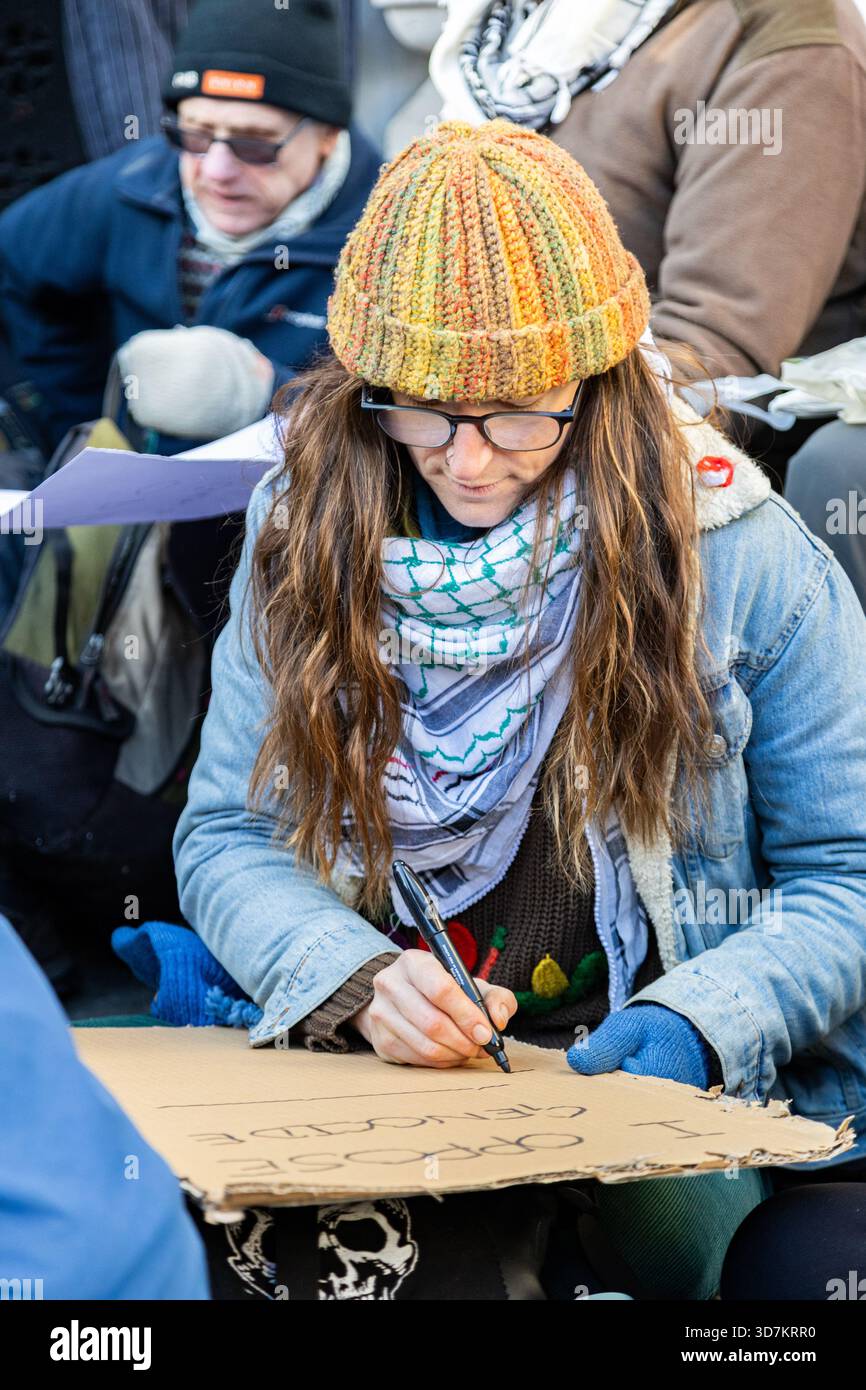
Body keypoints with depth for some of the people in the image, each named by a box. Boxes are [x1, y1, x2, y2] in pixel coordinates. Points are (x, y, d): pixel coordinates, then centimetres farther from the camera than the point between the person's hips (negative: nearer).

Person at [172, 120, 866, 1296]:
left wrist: (699, 1023, -16)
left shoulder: (738, 558, -3)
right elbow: (229, 836, 7)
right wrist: (357, 981, -14)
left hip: (682, 1108, -2)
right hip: (369, 1073, 2)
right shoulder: (308, 538, 5)